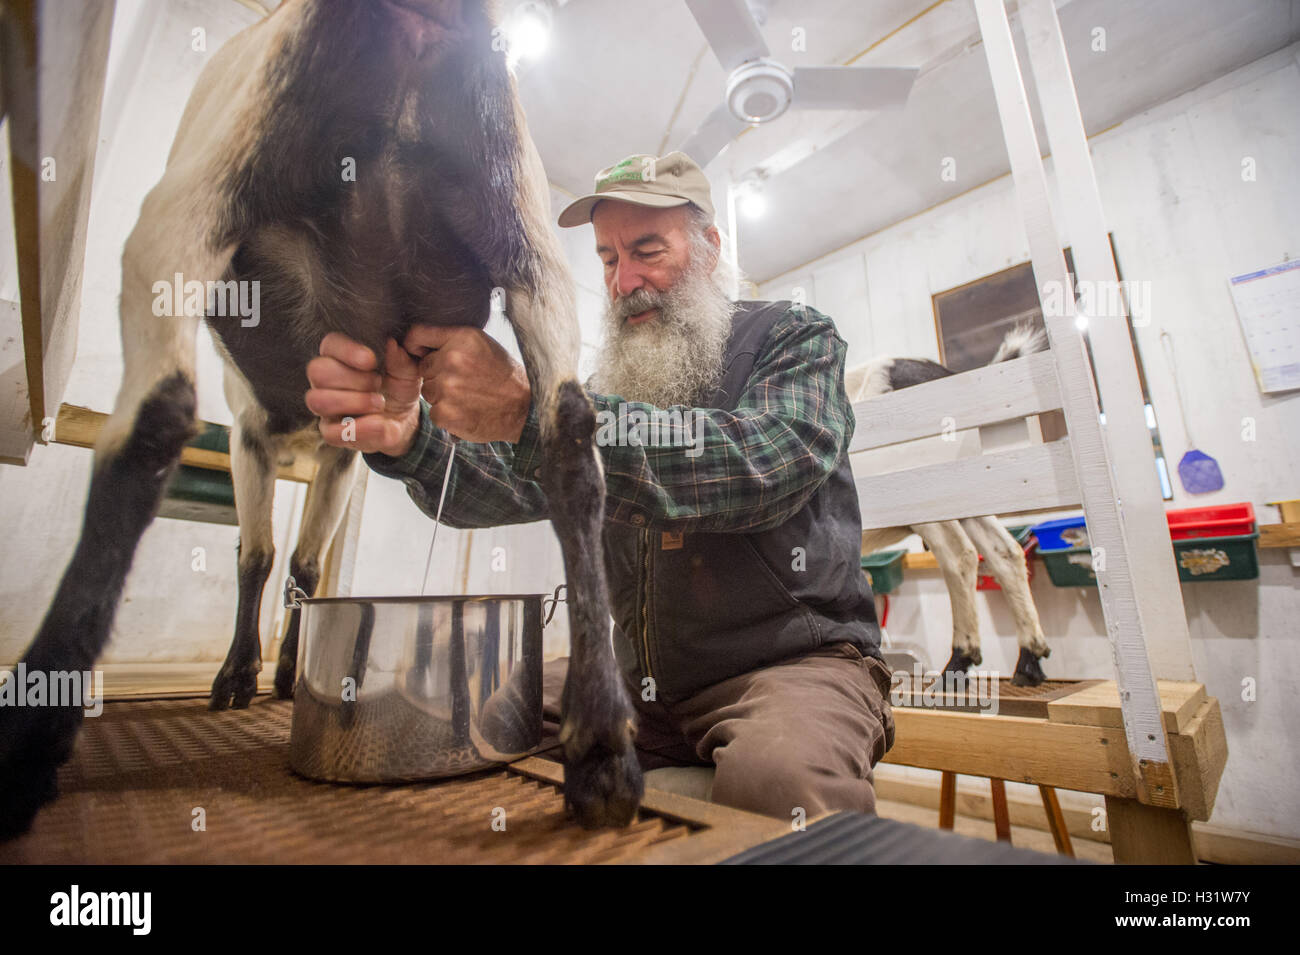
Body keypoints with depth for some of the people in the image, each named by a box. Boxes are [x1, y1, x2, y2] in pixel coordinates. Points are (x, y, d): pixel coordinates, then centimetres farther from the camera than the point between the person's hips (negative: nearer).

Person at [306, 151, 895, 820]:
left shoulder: (795, 338, 0)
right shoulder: (609, 386, 13)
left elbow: (769, 461, -23)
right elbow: (501, 487, 0)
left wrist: (532, 411, -30)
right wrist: (406, 437, -22)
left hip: (798, 658, -4)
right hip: (647, 683, 5)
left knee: (780, 777, -35)